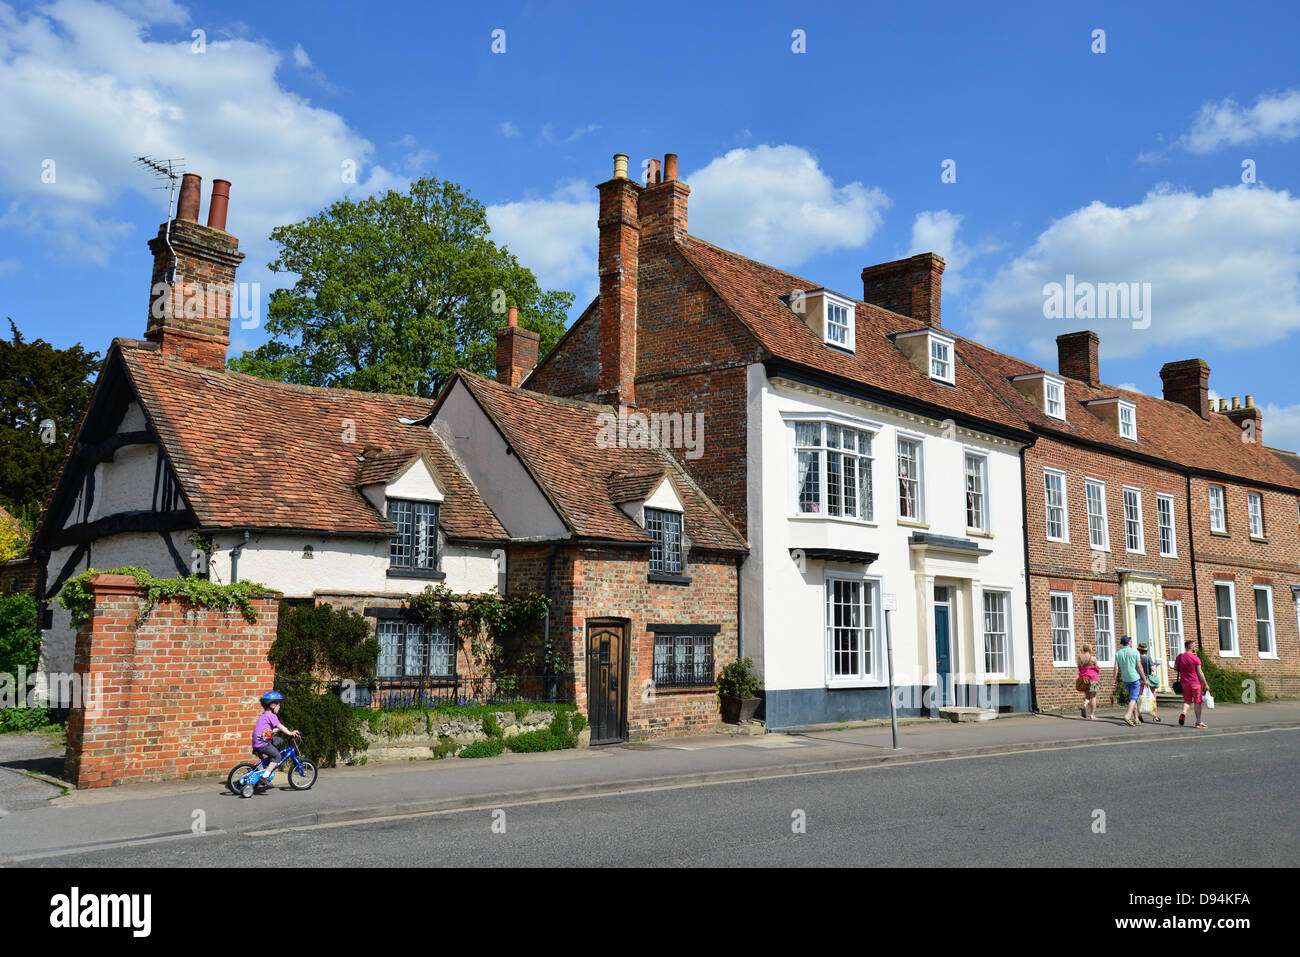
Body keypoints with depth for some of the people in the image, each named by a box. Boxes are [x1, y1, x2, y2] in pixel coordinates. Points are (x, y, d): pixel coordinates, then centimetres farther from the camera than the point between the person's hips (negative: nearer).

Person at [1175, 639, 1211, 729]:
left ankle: (1183, 713, -12)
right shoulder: (1195, 658, -12)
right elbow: (1200, 672, -11)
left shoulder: (1179, 657, 1)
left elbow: (1175, 668, 12)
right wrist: (1205, 684, -5)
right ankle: (1198, 722, 11)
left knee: (1187, 700, 16)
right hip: (1195, 683, -4)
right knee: (1197, 702, 6)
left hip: (1184, 682, 4)